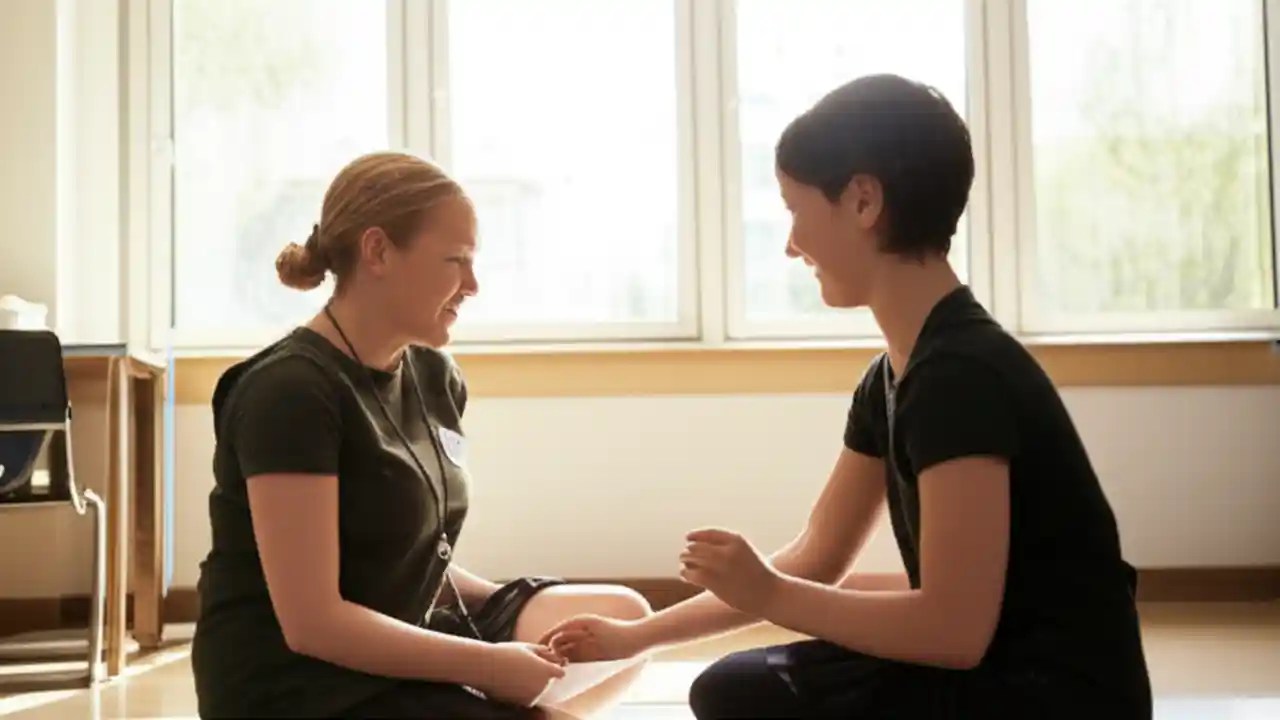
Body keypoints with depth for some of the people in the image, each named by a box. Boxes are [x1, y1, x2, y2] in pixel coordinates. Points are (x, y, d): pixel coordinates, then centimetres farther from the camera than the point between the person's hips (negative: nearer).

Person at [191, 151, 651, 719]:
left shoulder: (433, 377, 7)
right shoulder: (291, 392, -19)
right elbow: (312, 622, -23)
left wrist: (520, 614, -4)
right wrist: (489, 666, -18)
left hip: (402, 656, 9)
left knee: (623, 618, 3)